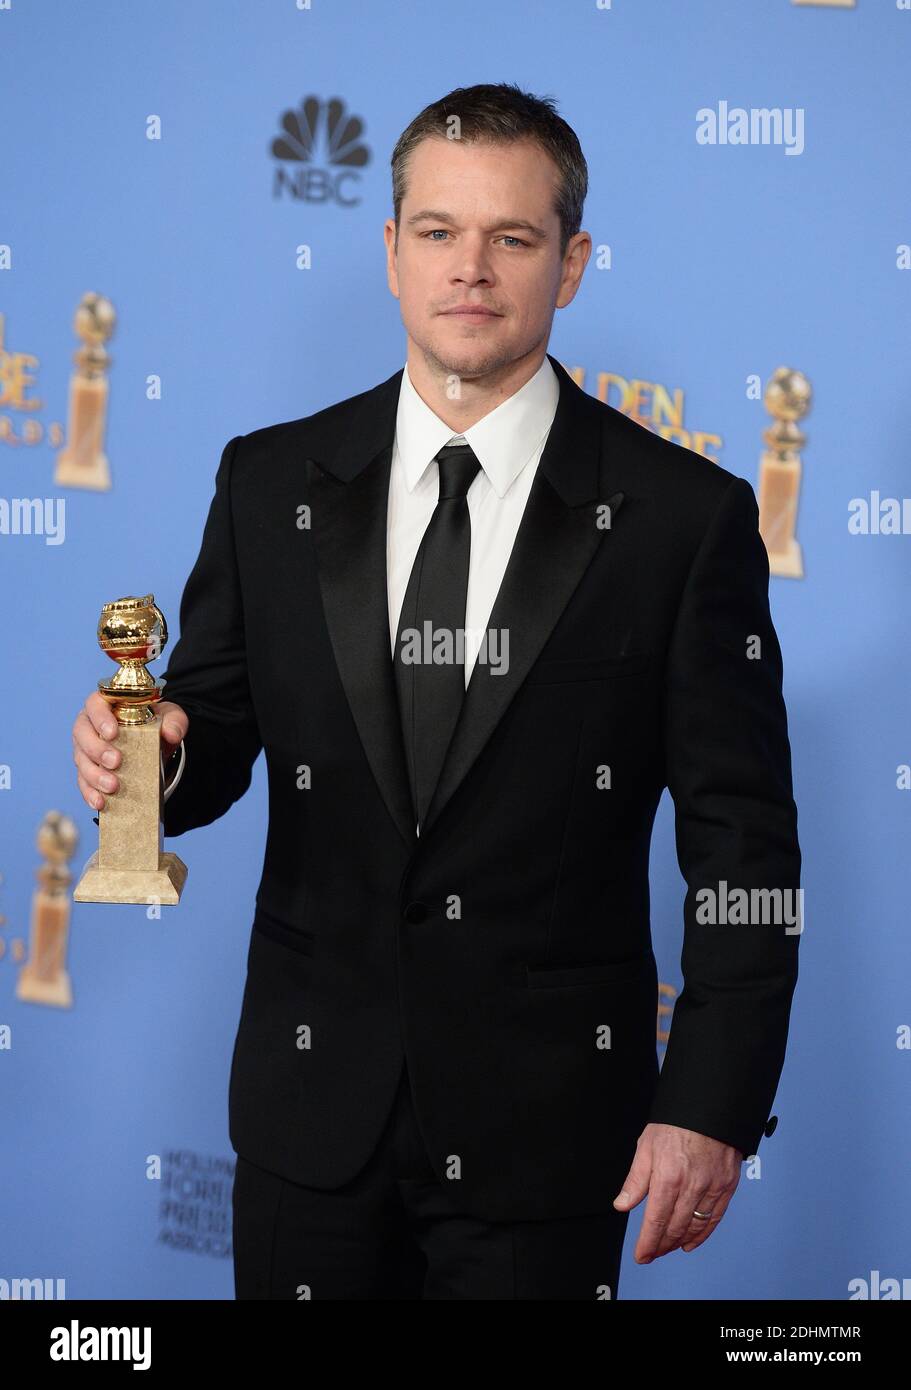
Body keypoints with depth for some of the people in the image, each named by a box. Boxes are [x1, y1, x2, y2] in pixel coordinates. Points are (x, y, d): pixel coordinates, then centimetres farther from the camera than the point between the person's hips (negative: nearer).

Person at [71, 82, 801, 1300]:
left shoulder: (686, 515, -5)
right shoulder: (270, 482, 3)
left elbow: (744, 845, -5)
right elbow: (217, 734, 8)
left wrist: (713, 1108, -11)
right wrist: (149, 758, -16)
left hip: (546, 1117, -2)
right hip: (313, 1105, 3)